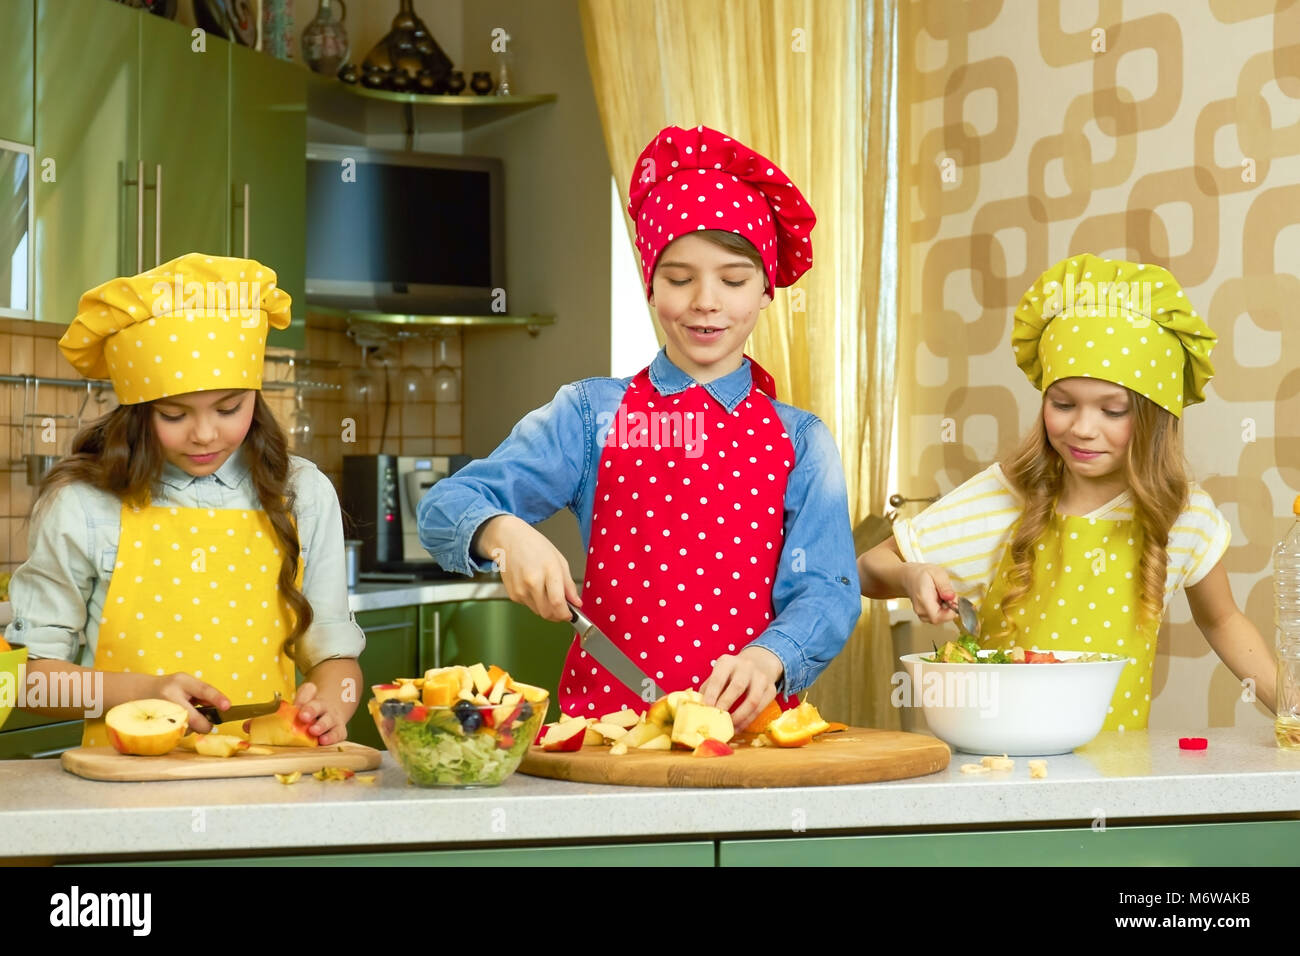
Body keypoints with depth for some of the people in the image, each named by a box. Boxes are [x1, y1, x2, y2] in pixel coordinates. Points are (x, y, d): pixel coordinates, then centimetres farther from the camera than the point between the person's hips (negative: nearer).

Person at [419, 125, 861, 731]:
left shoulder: (800, 441, 12)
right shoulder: (591, 414, 9)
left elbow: (825, 589, 3)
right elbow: (446, 507, 4)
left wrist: (768, 658, -17)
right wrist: (504, 535, -19)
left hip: (746, 721, 0)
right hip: (607, 718, 0)